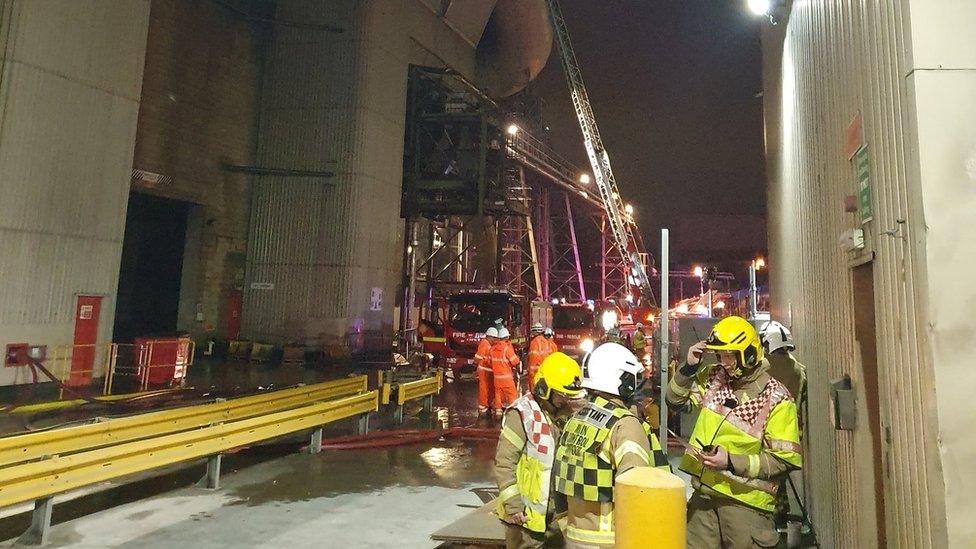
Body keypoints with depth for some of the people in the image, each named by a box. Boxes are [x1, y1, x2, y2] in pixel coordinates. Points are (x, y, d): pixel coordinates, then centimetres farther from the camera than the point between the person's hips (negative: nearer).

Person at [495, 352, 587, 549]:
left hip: (557, 511, 7)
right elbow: (504, 463, -17)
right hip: (526, 513, -7)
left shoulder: (566, 414, 3)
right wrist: (513, 505, -17)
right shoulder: (523, 414, -18)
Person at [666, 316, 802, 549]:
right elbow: (676, 399, 12)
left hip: (745, 503, -4)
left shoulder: (776, 398, -11)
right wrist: (689, 367, -4)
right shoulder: (713, 377, 1)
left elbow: (785, 459, -12)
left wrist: (731, 462, -19)